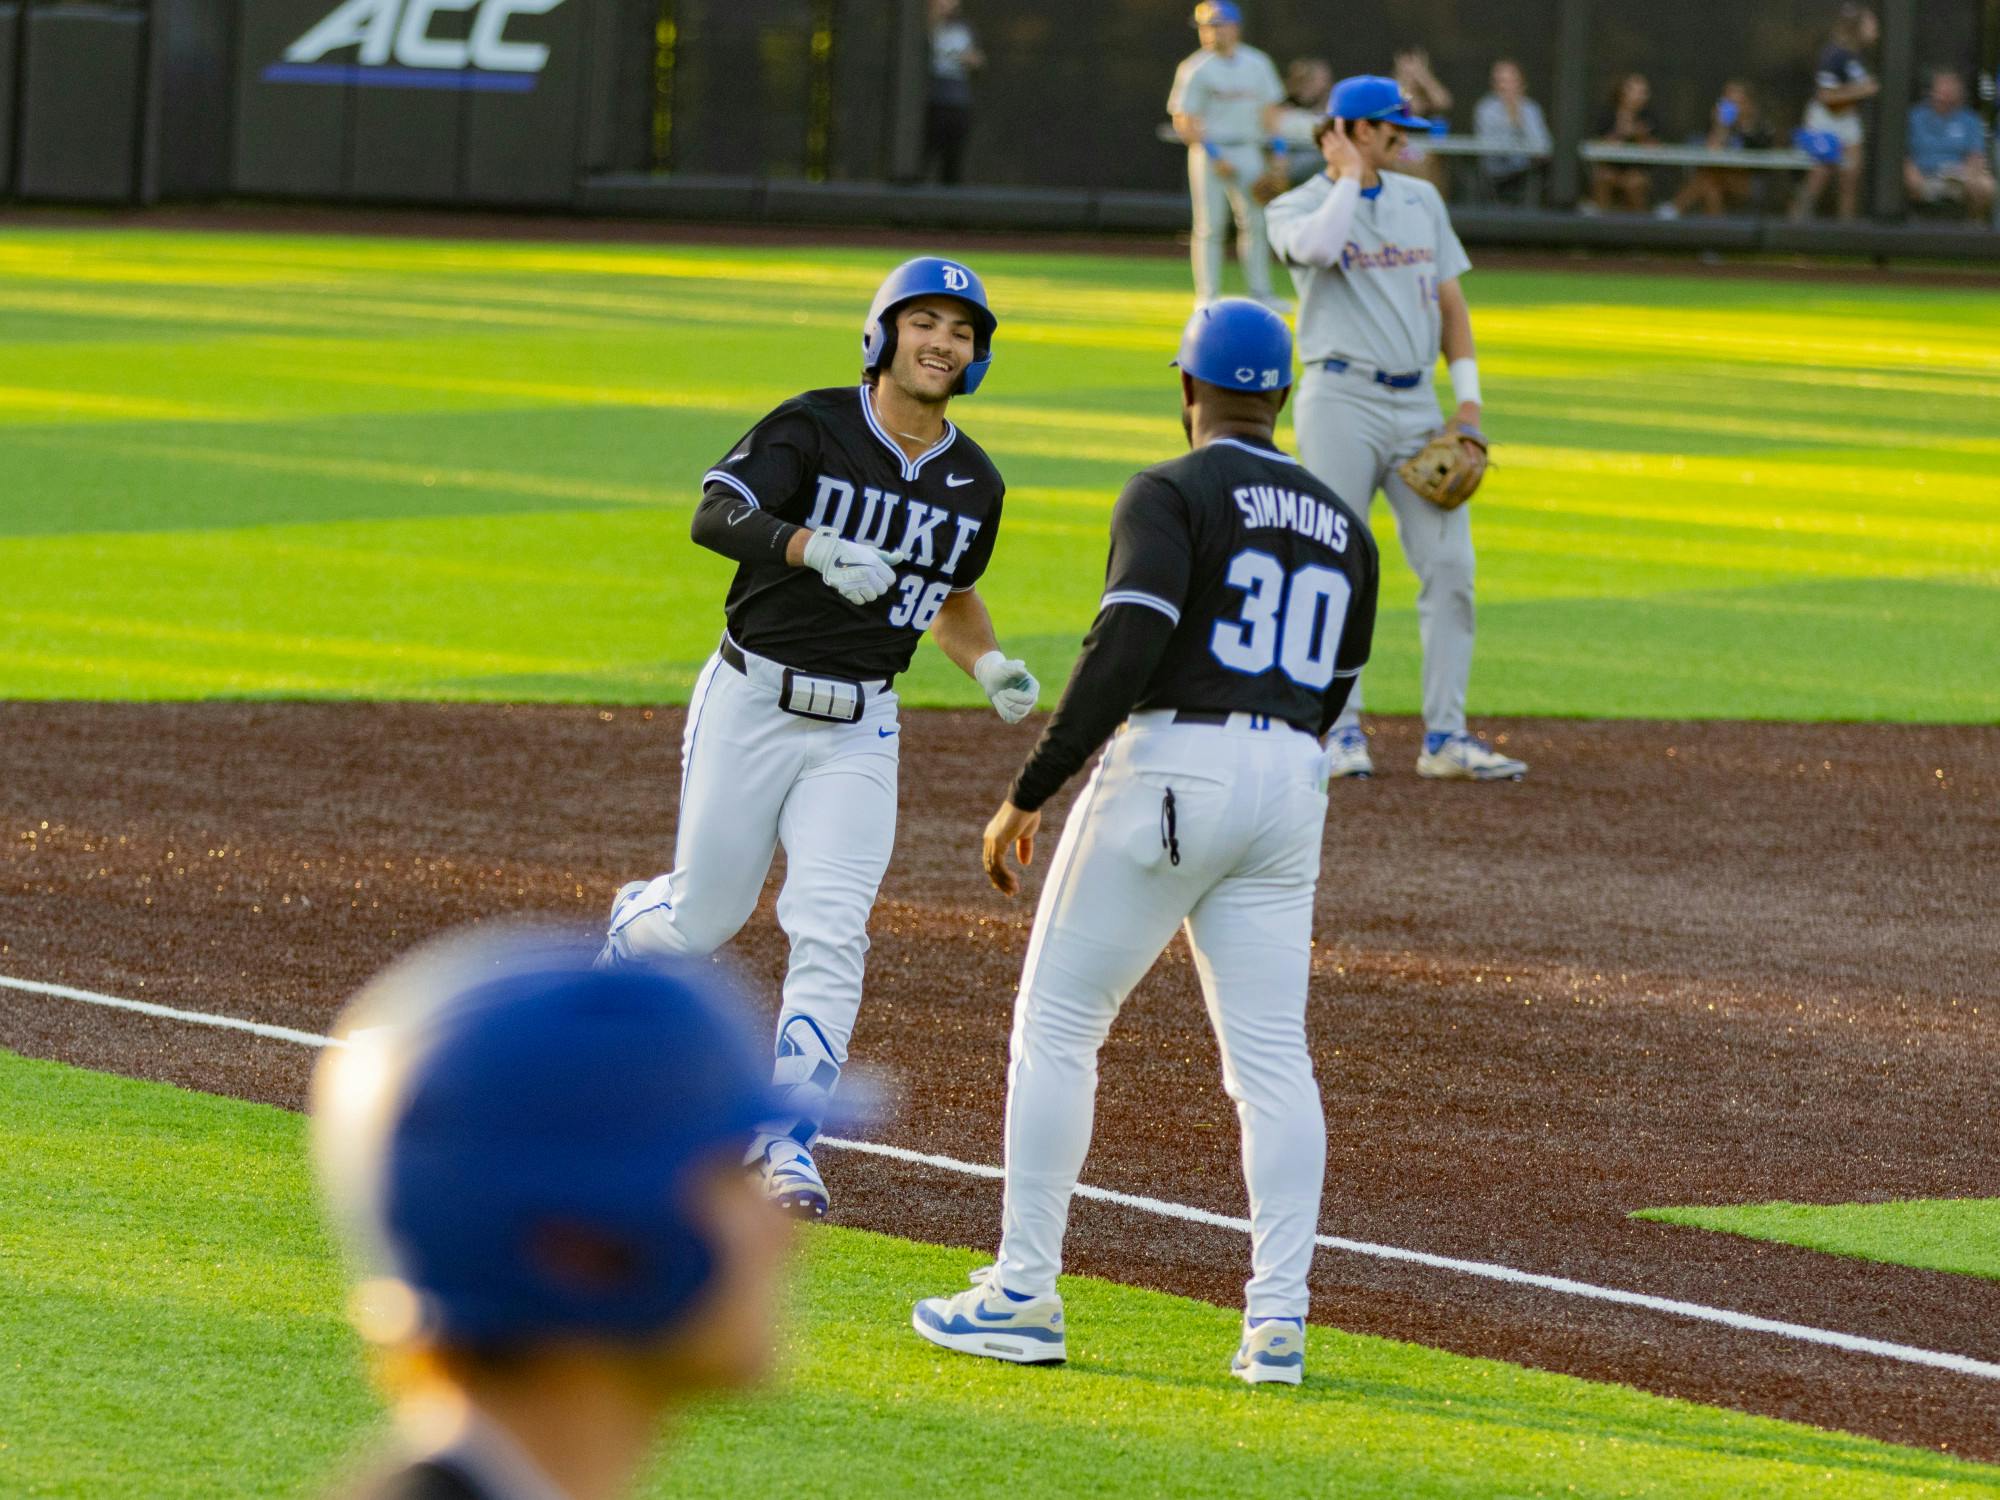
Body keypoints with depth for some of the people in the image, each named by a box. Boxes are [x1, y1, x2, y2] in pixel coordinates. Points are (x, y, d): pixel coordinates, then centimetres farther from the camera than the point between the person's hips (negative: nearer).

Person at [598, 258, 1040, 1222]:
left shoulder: (974, 485, 4)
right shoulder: (813, 429, -12)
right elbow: (714, 516, -26)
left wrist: (989, 666, 3)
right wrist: (813, 547, -44)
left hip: (858, 727, 3)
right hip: (752, 703, -3)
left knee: (830, 933, -11)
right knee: (704, 919, 6)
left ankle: (787, 1143, -8)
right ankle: (629, 930, 43)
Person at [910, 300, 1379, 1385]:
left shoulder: (1171, 494, -5)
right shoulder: (1343, 527, 15)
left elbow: (1125, 651, -17)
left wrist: (1028, 795, -15)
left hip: (1171, 763, -6)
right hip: (1291, 783, 6)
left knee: (1055, 1025, 5)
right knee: (1271, 1055, 4)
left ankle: (1024, 1296, 4)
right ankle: (1278, 1317, -6)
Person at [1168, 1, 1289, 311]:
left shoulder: (1257, 64, 7)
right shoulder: (1195, 70, -7)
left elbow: (1268, 111, 14)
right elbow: (1184, 123, -9)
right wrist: (1215, 157, -17)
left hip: (1247, 151, 4)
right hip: (1209, 151, -4)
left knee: (1255, 222, 5)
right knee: (1210, 226, -4)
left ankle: (1260, 291, 12)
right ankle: (1207, 295, 0)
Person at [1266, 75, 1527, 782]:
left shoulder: (1420, 200, 17)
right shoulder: (1298, 208, 1)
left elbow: (1450, 301, 17)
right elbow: (1317, 247, -24)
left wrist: (1468, 405, 8)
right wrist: (1347, 176, -9)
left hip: (1417, 405, 5)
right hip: (1342, 402, -5)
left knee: (1449, 565, -3)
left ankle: (1445, 737, 0)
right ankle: (1341, 729, 3)